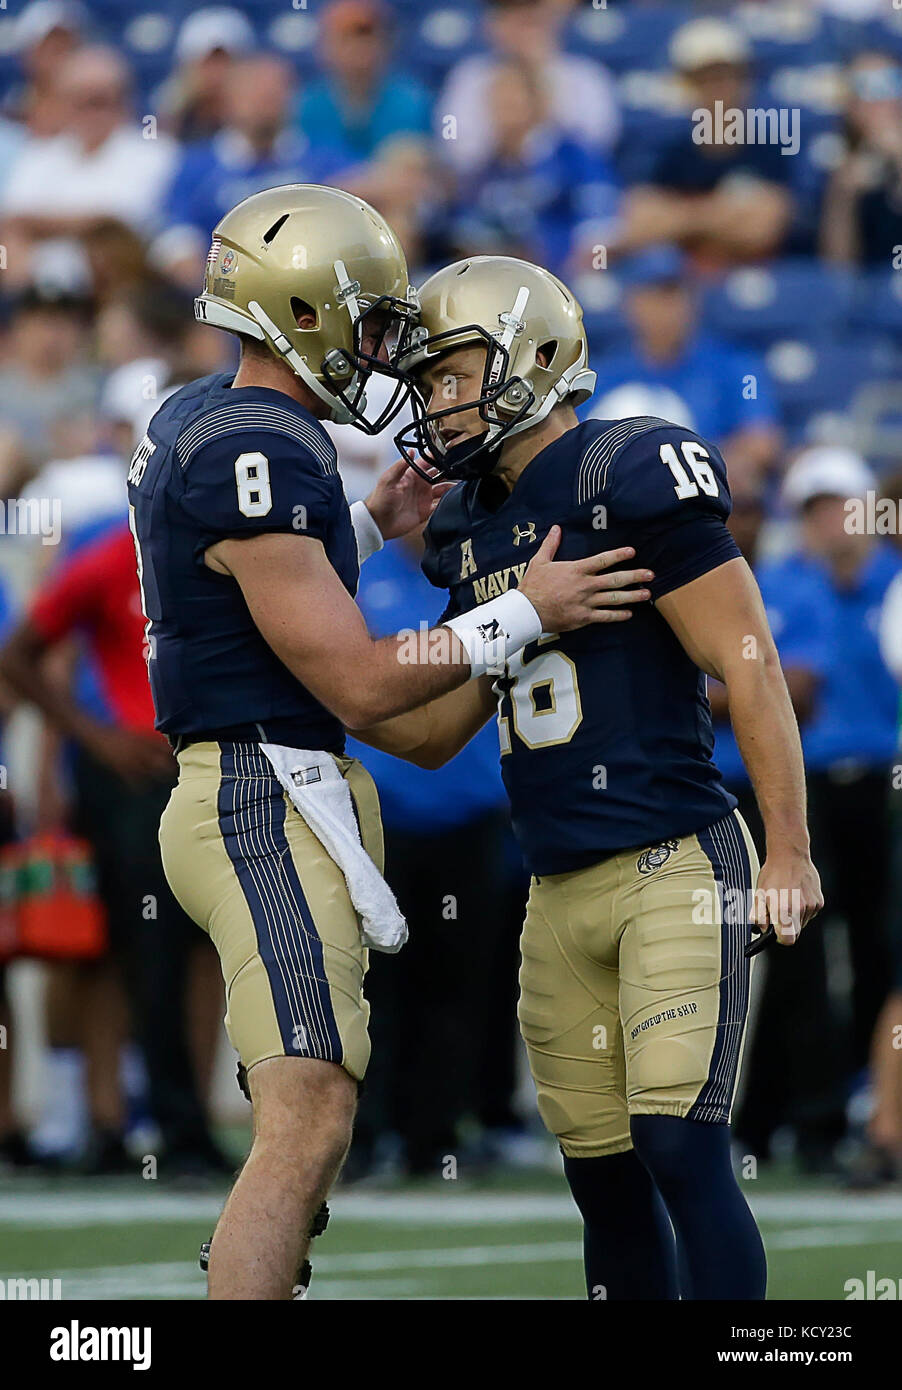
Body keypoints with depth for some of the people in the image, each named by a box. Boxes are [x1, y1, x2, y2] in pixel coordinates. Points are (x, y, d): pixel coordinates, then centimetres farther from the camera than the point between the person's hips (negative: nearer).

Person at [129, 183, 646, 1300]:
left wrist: (369, 528, 23)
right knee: (306, 1125, -16)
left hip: (242, 801, 11)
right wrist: (529, 613, -10)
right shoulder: (259, 455, -18)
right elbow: (357, 682, -17)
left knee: (308, 1121, 15)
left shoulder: (196, 419, 13)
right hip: (274, 800, -11)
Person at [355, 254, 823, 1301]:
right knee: (602, 1174, 8)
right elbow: (432, 733, 20)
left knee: (680, 1148, -15)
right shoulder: (477, 529, 14)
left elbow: (749, 667, -11)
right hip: (561, 894, 8)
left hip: (674, 867, -8)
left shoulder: (633, 481, -10)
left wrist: (789, 854, -13)